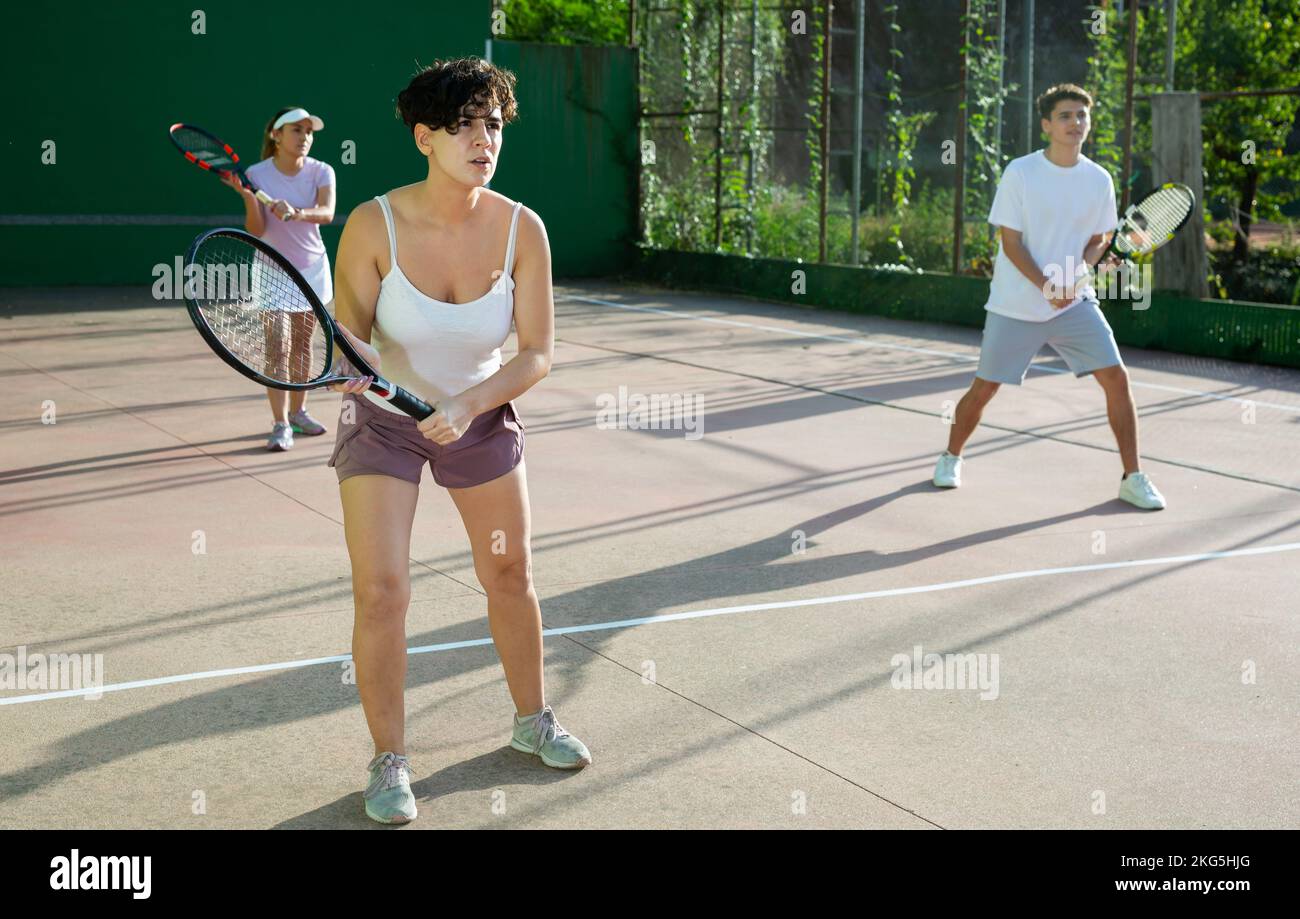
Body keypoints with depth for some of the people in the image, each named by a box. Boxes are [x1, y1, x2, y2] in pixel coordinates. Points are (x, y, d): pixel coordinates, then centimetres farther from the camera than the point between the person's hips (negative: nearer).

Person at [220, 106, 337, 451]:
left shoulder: (322, 172, -7)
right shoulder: (257, 174, -11)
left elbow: (327, 213, -25)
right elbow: (256, 231, -15)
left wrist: (295, 212, -43)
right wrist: (247, 196, -31)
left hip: (313, 269, 2)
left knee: (302, 344, 11)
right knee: (279, 346, -10)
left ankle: (298, 412, 25)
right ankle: (281, 425, -10)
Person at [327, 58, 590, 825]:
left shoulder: (521, 229, -18)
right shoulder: (374, 226, -23)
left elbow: (538, 353, -14)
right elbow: (352, 338, -12)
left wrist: (470, 404, -29)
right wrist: (351, 363, -35)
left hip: (482, 415, 2)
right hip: (383, 418, -2)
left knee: (511, 576, 12)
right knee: (382, 592, -9)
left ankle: (533, 720, 36)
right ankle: (390, 761, 11)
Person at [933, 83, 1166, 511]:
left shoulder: (1100, 179, 1)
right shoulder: (1019, 173, -8)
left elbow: (1099, 238, 11)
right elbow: (1011, 243, -10)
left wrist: (1081, 268, -11)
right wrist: (1046, 286, -21)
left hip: (1076, 303, 3)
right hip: (1014, 306, -2)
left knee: (1116, 378, -9)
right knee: (984, 388, 3)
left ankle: (1133, 478, 2)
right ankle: (951, 457, 30)